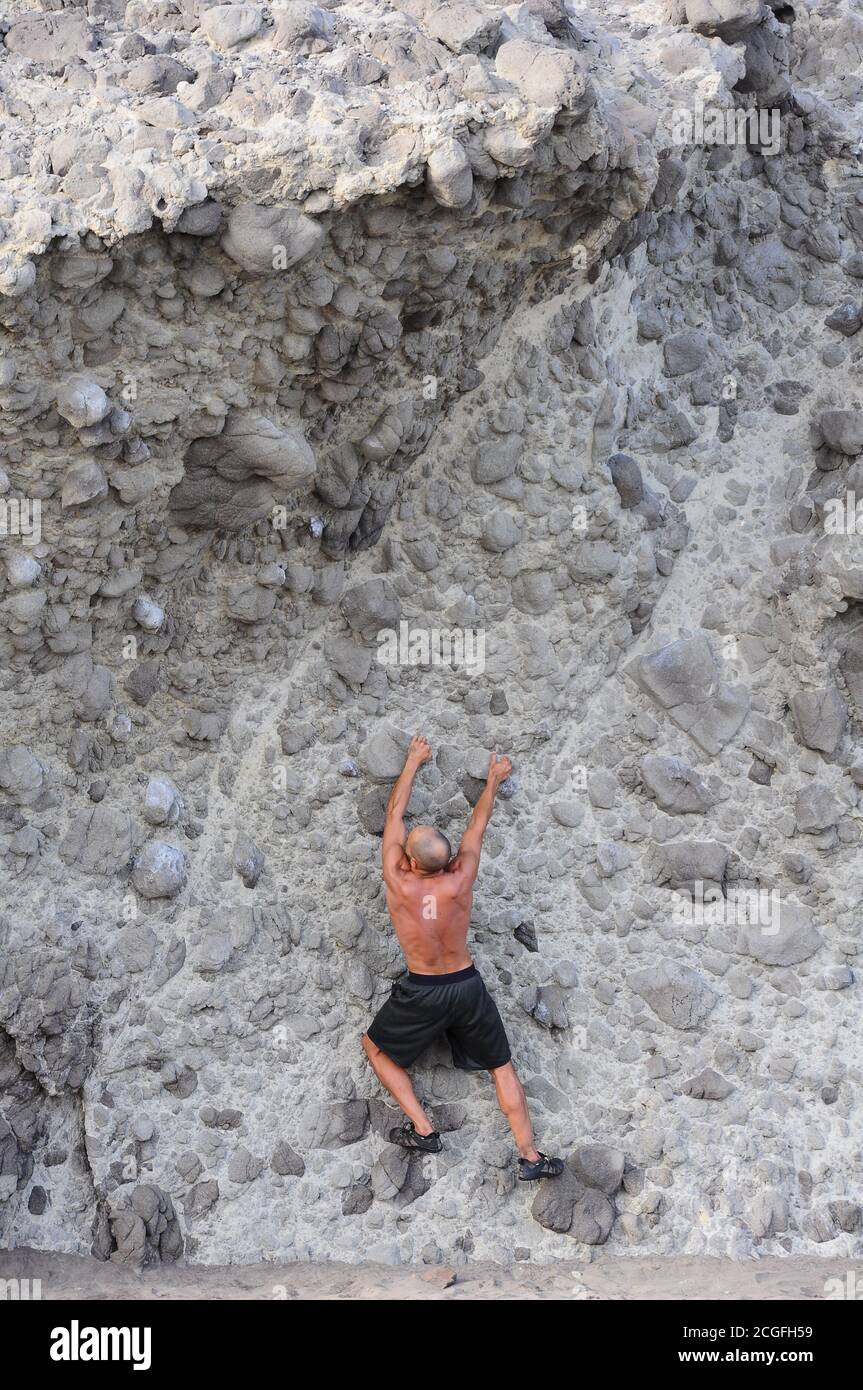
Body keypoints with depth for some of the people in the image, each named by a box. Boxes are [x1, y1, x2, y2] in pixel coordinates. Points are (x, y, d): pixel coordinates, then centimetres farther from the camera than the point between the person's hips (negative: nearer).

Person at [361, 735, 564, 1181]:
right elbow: (477, 827, 6)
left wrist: (413, 762, 11)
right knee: (501, 1065, 16)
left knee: (375, 1047, 22)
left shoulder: (398, 881, -14)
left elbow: (394, 815, -1)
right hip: (467, 987, 2)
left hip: (421, 992, -2)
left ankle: (422, 1130, 12)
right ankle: (530, 1156, 12)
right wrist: (493, 780, 22)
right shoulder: (459, 881, -11)